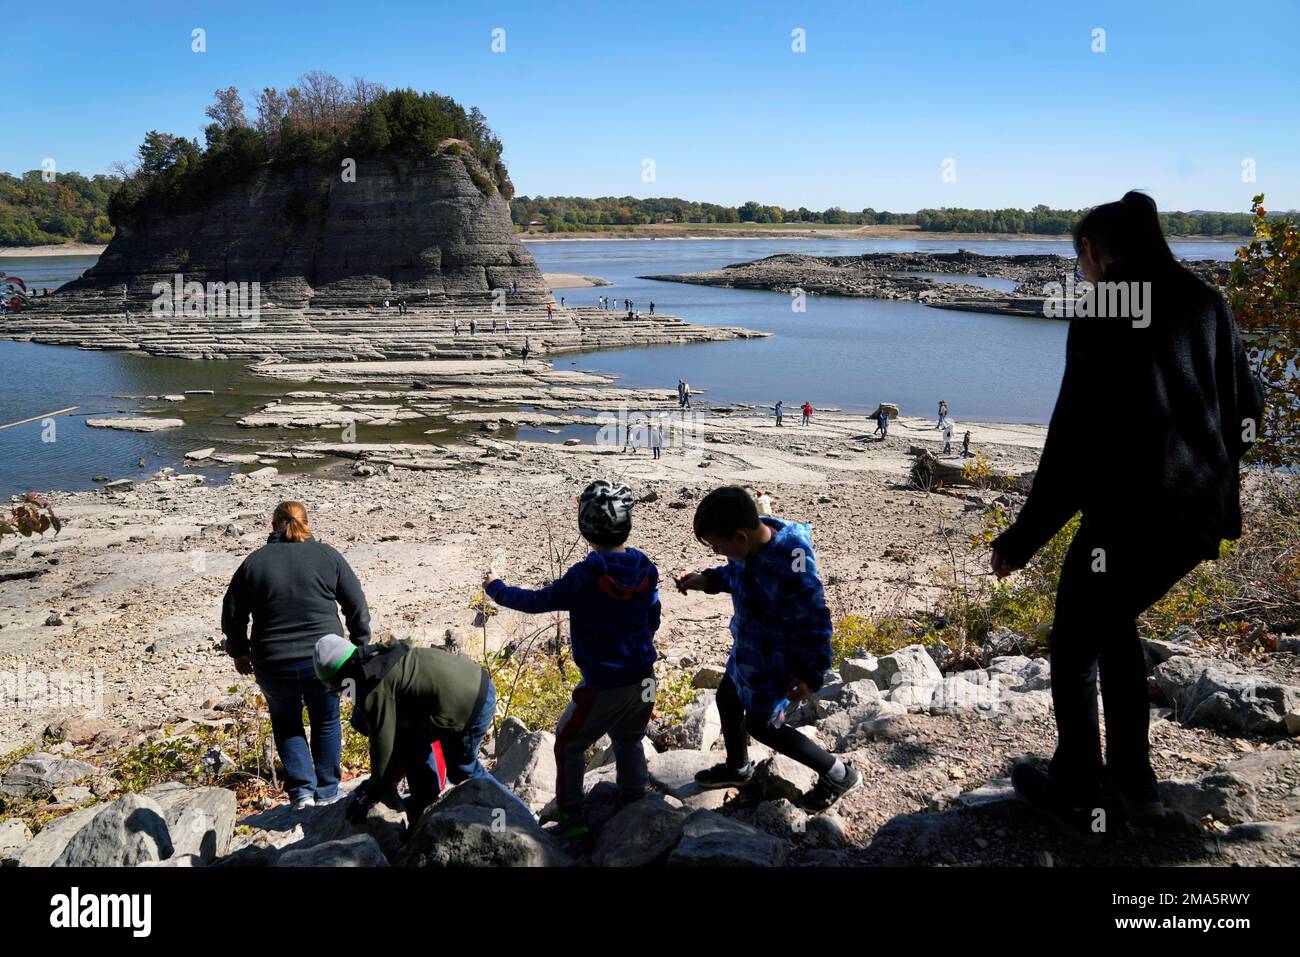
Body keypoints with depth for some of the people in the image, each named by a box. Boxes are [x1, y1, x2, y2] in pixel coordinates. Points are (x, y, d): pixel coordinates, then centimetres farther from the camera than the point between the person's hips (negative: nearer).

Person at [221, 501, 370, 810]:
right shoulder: (327, 556, -1)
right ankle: (326, 795, 24)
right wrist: (361, 646, 13)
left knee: (286, 723, 23)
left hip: (272, 665, 0)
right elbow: (357, 606, 1)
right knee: (326, 722, 20)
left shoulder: (253, 563, 0)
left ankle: (302, 791, 11)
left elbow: (232, 615, 7)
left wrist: (239, 653, 22)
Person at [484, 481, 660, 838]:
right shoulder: (646, 570, -5)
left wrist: (497, 589, 8)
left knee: (569, 744, 15)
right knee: (629, 742, 25)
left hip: (604, 685, -5)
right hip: (643, 680, 5)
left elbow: (538, 601, -9)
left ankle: (571, 816, 19)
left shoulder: (585, 577, -22)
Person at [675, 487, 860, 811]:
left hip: (773, 663, -8)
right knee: (727, 699, 25)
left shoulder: (790, 572, -40)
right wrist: (709, 580, -6)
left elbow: (816, 625, -27)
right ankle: (737, 768, 54)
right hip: (747, 650, 8)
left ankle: (839, 775, 30)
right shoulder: (752, 542, -15)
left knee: (761, 726, 12)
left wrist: (812, 675, -18)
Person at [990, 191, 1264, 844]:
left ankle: (1076, 798, 23)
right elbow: (1246, 408, 15)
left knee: (1074, 647, 12)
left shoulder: (1105, 312, -12)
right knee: (1115, 624, 26)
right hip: (1202, 515, 7)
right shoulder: (1205, 302, 9)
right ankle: (1132, 783, 32)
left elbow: (1077, 435, -16)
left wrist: (1024, 538, -11)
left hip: (1130, 515, -7)